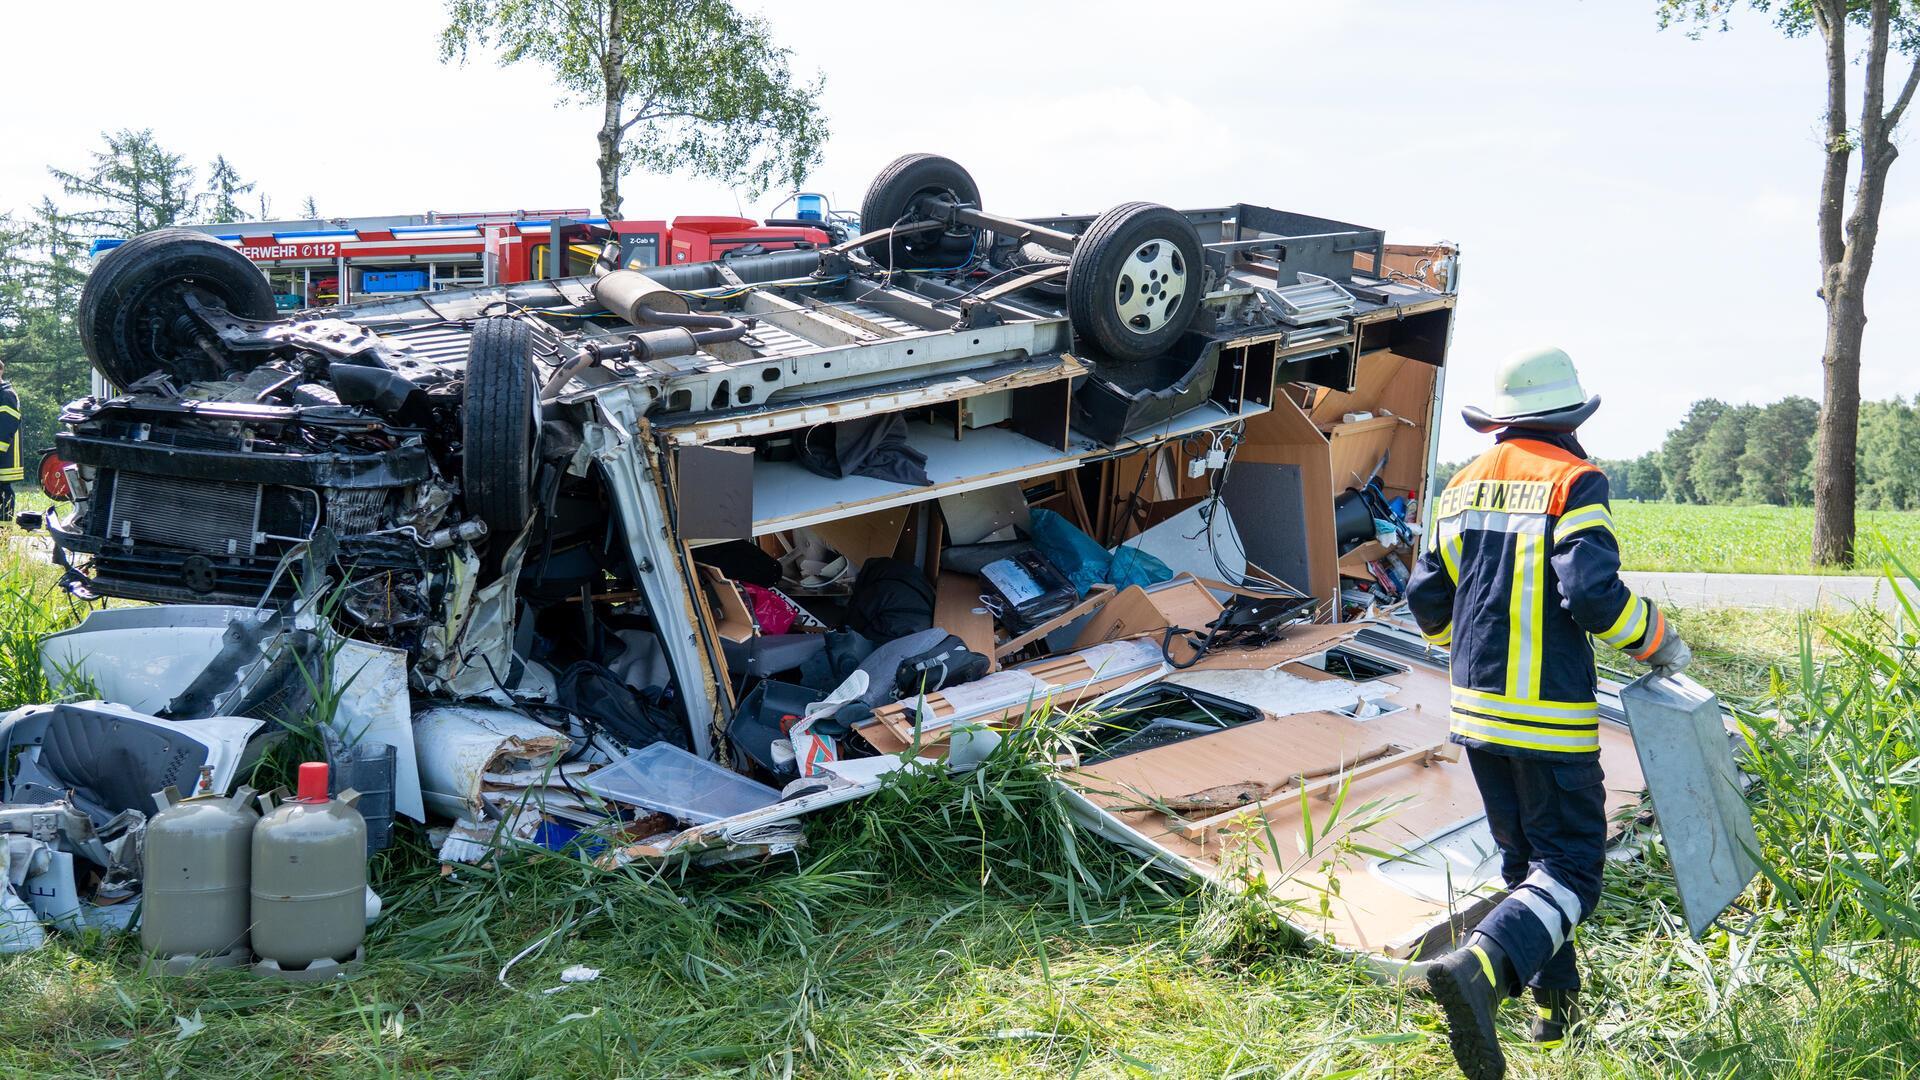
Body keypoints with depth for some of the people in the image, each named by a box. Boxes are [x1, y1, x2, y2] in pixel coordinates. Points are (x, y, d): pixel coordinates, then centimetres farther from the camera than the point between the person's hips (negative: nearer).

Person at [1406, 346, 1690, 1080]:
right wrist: (1659, 643, -3)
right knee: (1570, 869, -4)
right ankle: (1480, 966, -27)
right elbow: (1593, 591, -20)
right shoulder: (1572, 481, -10)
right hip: (1550, 716, -7)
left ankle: (1557, 1003, 24)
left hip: (1477, 711, 7)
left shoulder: (1463, 487, 9)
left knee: (1525, 858, 19)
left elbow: (1427, 599, 11)